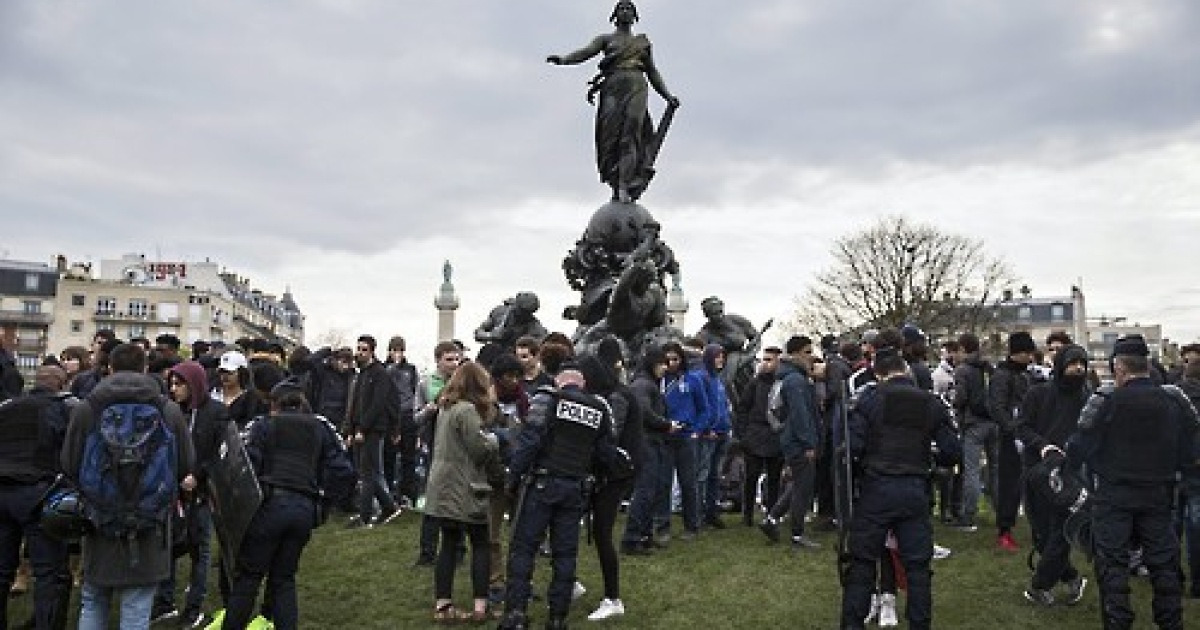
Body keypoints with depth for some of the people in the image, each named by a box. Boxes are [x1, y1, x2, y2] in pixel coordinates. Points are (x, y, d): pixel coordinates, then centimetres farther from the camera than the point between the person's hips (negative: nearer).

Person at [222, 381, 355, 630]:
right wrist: (323, 498, 11)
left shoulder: (263, 425, 6)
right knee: (284, 577, 15)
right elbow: (344, 471, 4)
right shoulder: (321, 430, 14)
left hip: (270, 504, -3)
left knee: (248, 574, 8)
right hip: (306, 510, 4)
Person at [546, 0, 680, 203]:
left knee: (632, 130, -21)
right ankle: (616, 187, -12)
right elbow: (586, 52, 3)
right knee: (611, 135, -13)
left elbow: (652, 72, 30)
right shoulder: (606, 39, 20)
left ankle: (625, 186, -33)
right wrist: (563, 59, -16)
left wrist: (667, 95, 22)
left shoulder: (643, 42, 27)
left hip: (636, 87, 0)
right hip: (613, 87, 0)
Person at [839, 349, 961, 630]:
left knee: (862, 560, 7)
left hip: (877, 488, -2)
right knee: (917, 564, 12)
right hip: (916, 491, 3)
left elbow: (852, 444, -12)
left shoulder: (870, 398, -5)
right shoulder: (931, 403, 4)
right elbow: (951, 451, 4)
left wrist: (864, 459, 9)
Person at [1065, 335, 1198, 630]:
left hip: (1114, 495, -4)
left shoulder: (1106, 400, -16)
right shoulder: (1175, 400, -3)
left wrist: (1070, 462, 5)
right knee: (1163, 561, 16)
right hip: (1159, 494, 4)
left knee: (1112, 563, 4)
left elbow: (1080, 446, -13)